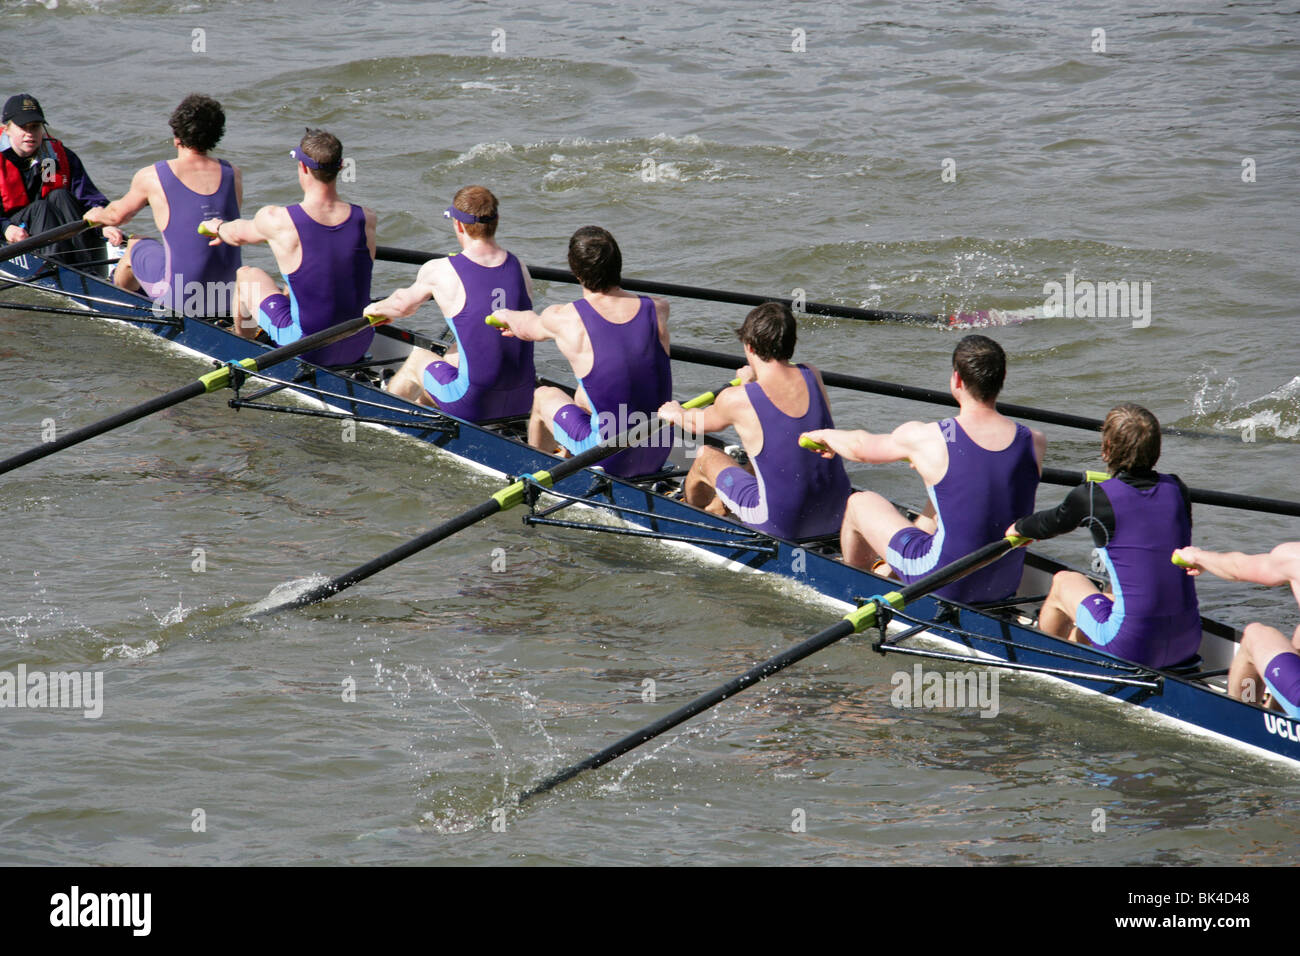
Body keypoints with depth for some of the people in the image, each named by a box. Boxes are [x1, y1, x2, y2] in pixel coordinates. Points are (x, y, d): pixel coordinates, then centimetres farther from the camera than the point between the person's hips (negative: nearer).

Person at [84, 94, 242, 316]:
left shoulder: (151, 177, -7)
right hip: (229, 299, 3)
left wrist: (98, 215, 38)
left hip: (181, 298, -3)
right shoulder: (233, 175, 1)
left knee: (136, 245, 26)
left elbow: (118, 215, 13)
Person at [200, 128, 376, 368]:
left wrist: (218, 228, 33)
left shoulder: (276, 221, -19)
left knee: (247, 275, 21)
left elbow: (239, 235, 6)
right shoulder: (366, 220, -7)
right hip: (358, 349, 4)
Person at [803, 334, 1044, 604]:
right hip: (1006, 587, 4)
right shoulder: (1034, 443, -7)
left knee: (860, 503, 19)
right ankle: (887, 568, 53)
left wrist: (825, 435, 28)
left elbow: (860, 447, 4)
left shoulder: (925, 438, -17)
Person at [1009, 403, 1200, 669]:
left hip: (1133, 647, -4)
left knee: (1062, 581, 24)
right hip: (1188, 644, 4)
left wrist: (1019, 528, 37)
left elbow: (1051, 523, 13)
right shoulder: (1177, 489, 5)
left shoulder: (1092, 497, -8)